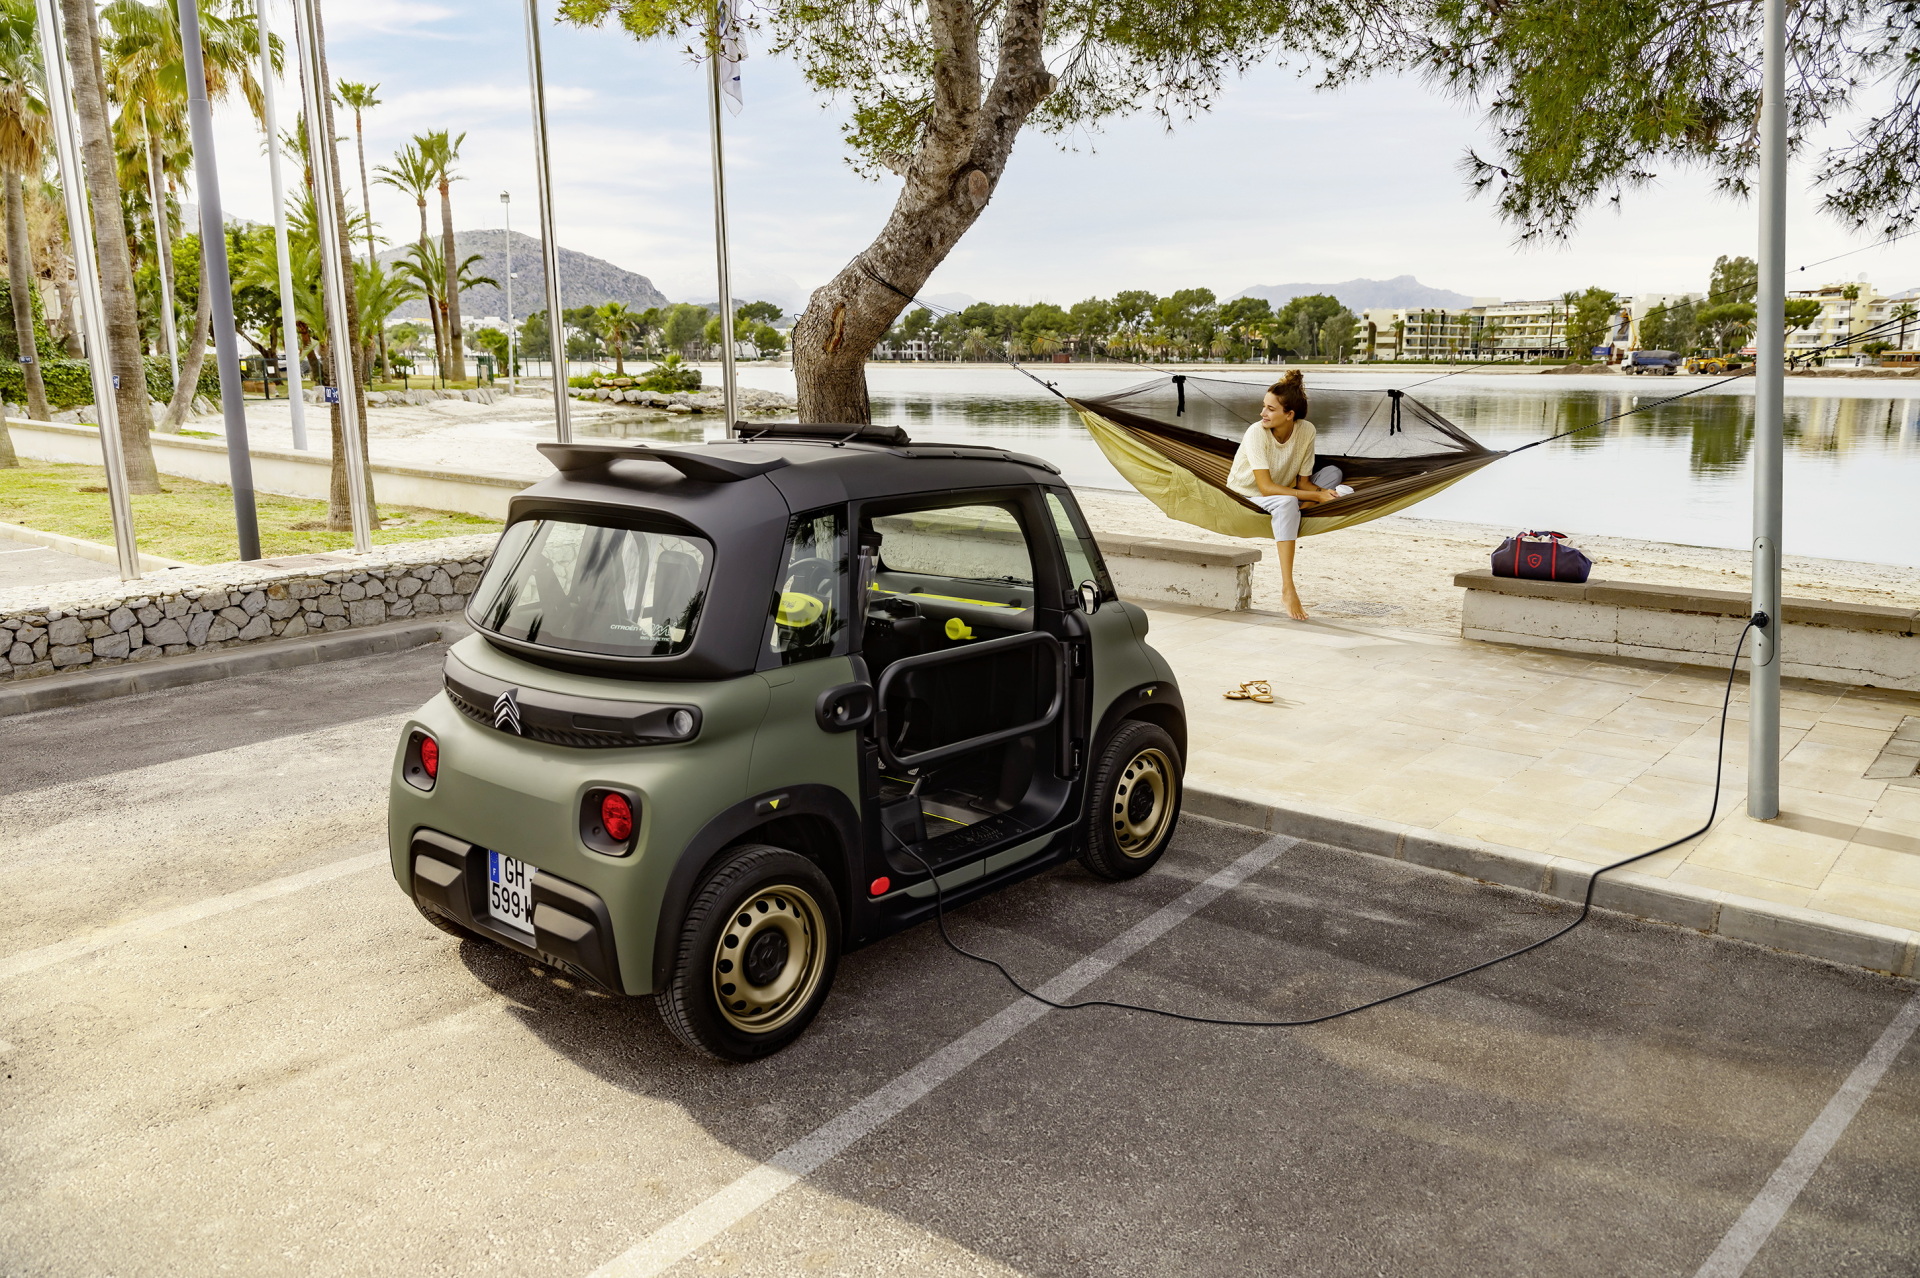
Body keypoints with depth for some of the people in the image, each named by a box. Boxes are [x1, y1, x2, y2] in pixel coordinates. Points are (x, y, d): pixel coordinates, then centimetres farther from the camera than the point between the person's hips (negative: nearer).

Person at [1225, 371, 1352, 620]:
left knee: (1333, 473, -11)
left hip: (1284, 491, 5)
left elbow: (1304, 482, -7)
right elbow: (1266, 487, -29)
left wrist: (1322, 494, -30)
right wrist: (1317, 496, -33)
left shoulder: (1306, 430, -12)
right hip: (1247, 496, -5)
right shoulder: (1257, 433, -24)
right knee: (1287, 502, -38)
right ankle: (1287, 589, -44)